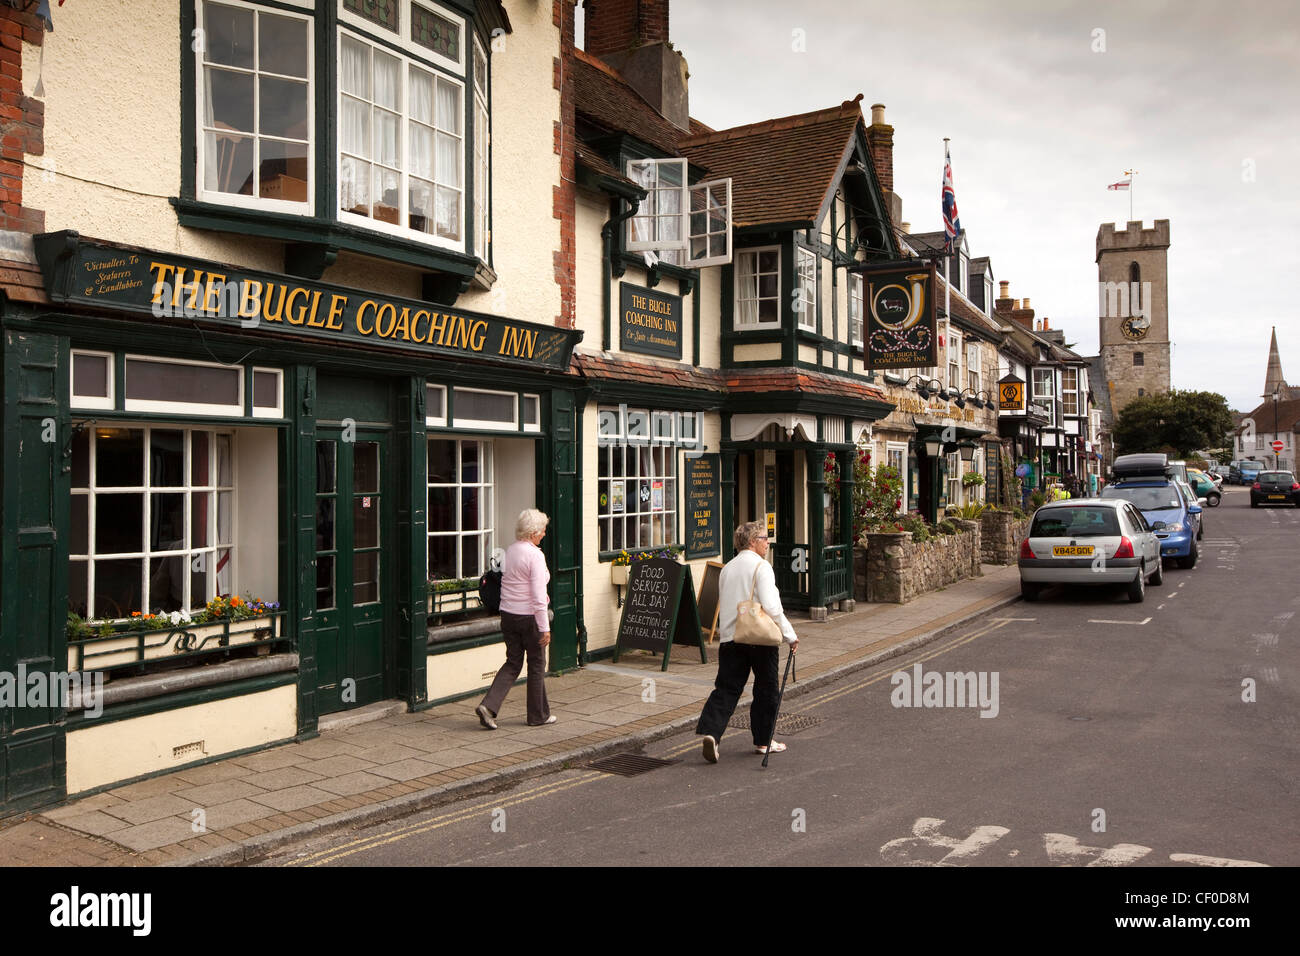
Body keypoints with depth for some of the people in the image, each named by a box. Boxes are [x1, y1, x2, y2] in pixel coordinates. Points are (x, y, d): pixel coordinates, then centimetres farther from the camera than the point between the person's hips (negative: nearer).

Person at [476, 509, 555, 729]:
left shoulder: (509, 551, 7)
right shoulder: (535, 555, -17)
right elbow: (538, 596, -21)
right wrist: (545, 627, -17)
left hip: (507, 614, 7)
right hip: (529, 617, -7)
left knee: (513, 663, 14)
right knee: (536, 664, 9)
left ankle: (488, 705, 0)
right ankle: (538, 715, 20)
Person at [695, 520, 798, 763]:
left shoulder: (727, 569, 13)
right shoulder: (761, 567, -10)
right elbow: (771, 607, -18)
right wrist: (790, 636, -11)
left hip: (729, 638, 6)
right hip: (760, 638, -5)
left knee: (726, 688, 4)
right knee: (766, 690, 10)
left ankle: (710, 731, -13)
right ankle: (763, 741, 19)